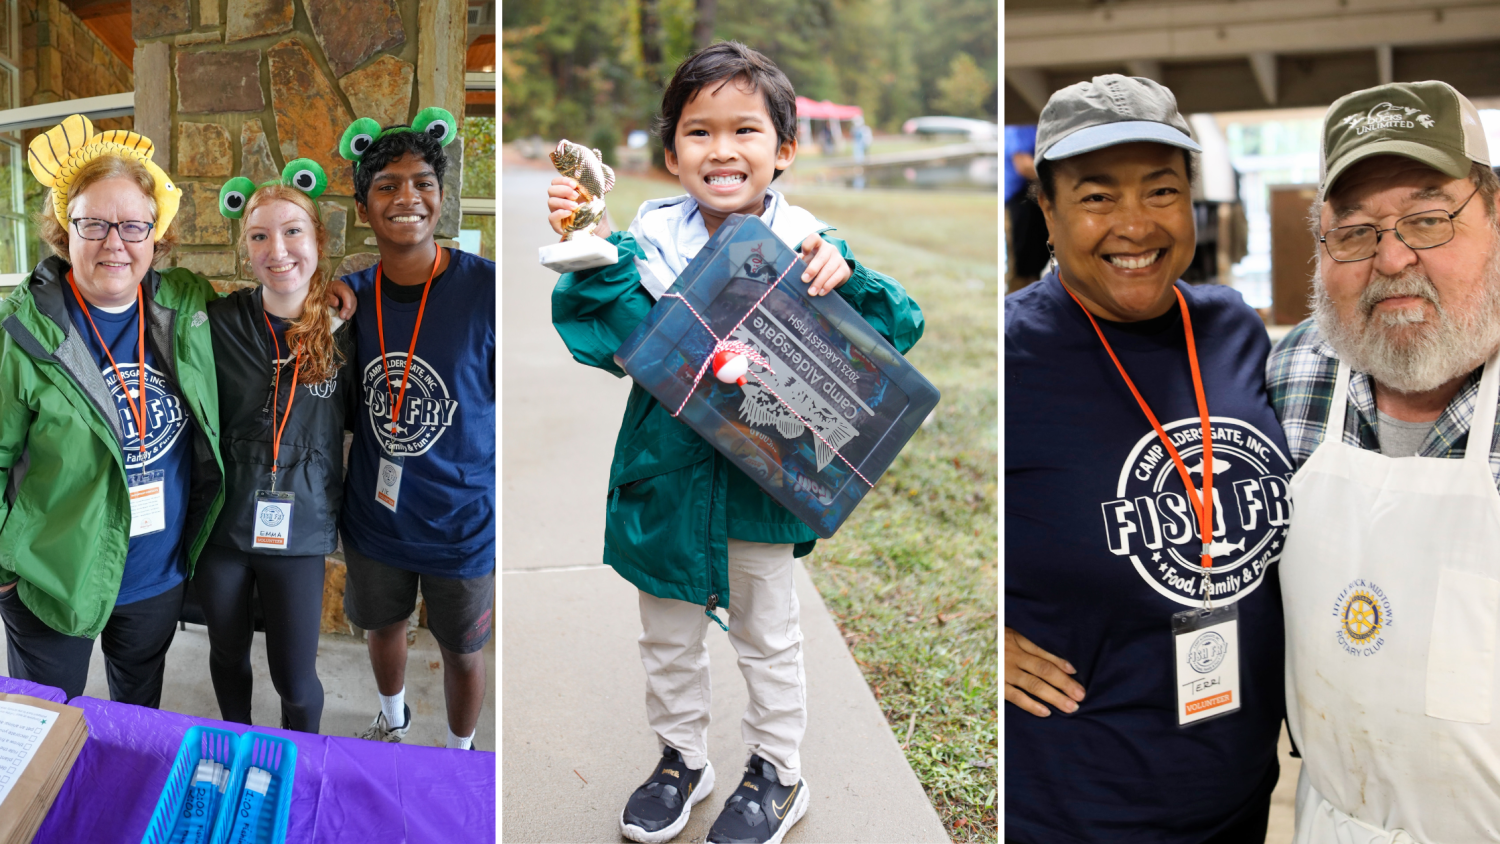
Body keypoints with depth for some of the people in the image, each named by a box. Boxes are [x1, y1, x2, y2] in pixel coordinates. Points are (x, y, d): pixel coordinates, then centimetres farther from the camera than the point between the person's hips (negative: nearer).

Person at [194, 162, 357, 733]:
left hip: (299, 532, -1)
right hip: (221, 525, 1)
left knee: (295, 678, 4)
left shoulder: (345, 332, -6)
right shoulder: (219, 322, -8)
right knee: (228, 653, 20)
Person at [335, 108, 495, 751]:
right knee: (382, 625, 26)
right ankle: (392, 724, 55)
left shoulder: (488, 290, -19)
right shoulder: (350, 296, -6)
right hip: (374, 518, 4)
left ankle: (459, 757, 43)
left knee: (462, 649, 16)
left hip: (463, 525, -4)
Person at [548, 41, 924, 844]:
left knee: (767, 634, 18)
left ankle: (777, 771, 39)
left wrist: (845, 281, -33)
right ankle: (681, 756, 43)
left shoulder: (804, 245, -12)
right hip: (665, 474, 2)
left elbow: (898, 329, -16)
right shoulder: (649, 239, -7)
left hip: (762, 483, -2)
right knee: (668, 635, 20)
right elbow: (603, 334, -18)